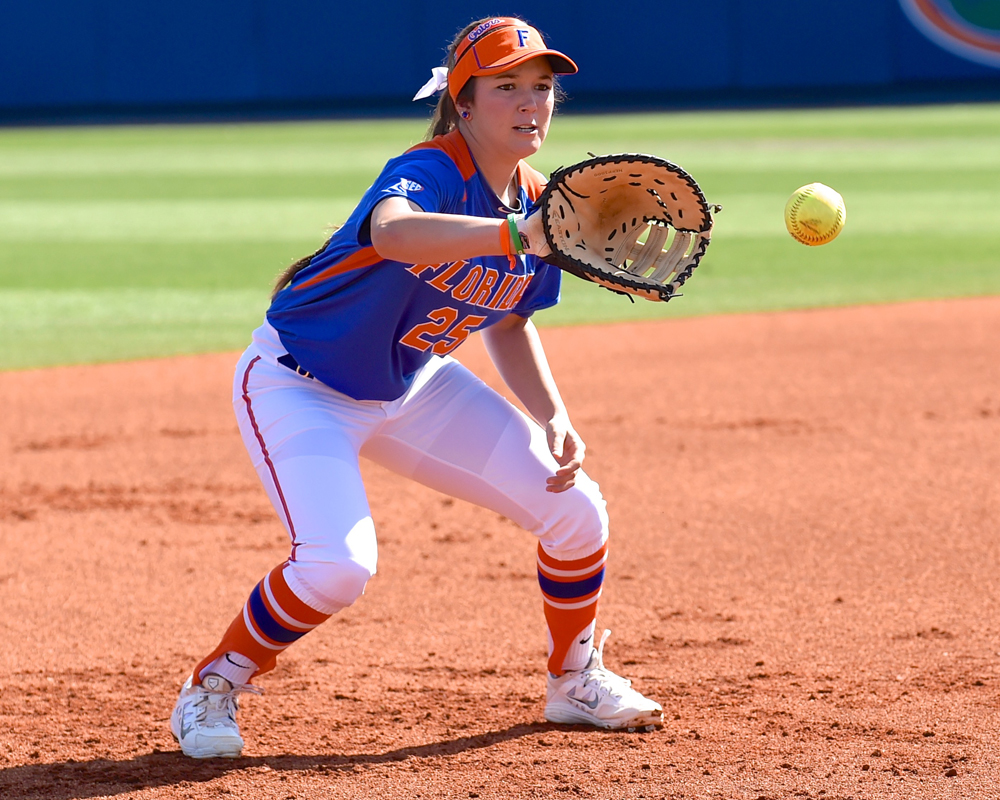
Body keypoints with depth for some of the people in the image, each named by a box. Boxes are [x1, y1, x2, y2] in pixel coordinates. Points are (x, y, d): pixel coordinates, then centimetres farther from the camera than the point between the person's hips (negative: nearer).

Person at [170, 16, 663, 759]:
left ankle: (576, 682, 25)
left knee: (575, 509, 0)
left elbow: (509, 322, 11)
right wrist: (517, 236, -67)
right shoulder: (434, 172, -29)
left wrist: (552, 418, -4)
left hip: (413, 387, 7)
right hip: (299, 385, -7)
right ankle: (212, 691, -1)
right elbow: (393, 233, -55)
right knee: (338, 564, -28)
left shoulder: (538, 206, -5)